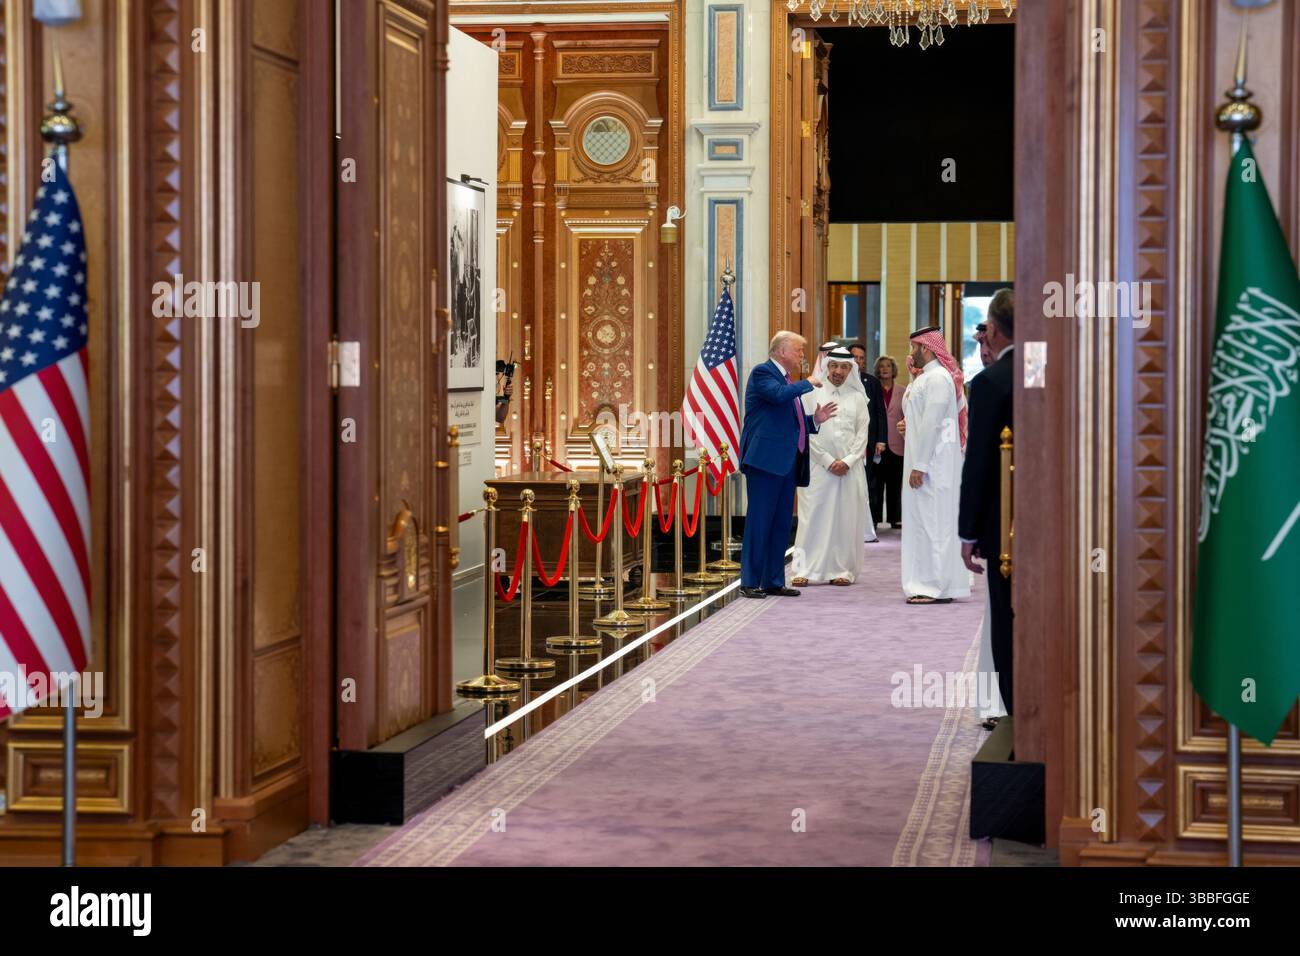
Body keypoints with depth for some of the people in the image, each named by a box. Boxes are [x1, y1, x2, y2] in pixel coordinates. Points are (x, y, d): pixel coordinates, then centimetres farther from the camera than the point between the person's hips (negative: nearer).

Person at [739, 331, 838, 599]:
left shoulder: (789, 381, 21)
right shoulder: (762, 373, -6)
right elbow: (779, 394, -26)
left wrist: (815, 420, 10)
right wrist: (808, 383, -11)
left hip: (787, 462, 9)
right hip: (766, 459, -9)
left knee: (782, 524, 10)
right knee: (759, 521, -6)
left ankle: (773, 581, 15)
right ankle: (750, 582, -3)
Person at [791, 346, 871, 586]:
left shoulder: (857, 398, 10)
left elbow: (862, 434, 6)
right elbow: (807, 432, -2)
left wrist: (848, 461, -7)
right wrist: (829, 461, -8)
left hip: (850, 468, 2)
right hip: (818, 466, -2)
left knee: (846, 519, 2)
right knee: (814, 517, -4)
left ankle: (842, 570, 6)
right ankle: (806, 570, -3)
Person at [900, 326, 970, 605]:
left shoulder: (937, 378, -15)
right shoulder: (926, 376, 15)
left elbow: (932, 424, -21)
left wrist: (919, 465, -21)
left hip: (934, 460, -10)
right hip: (929, 461, 10)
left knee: (932, 520, -8)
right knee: (924, 520, 12)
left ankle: (937, 586, -6)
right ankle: (931, 583, 16)